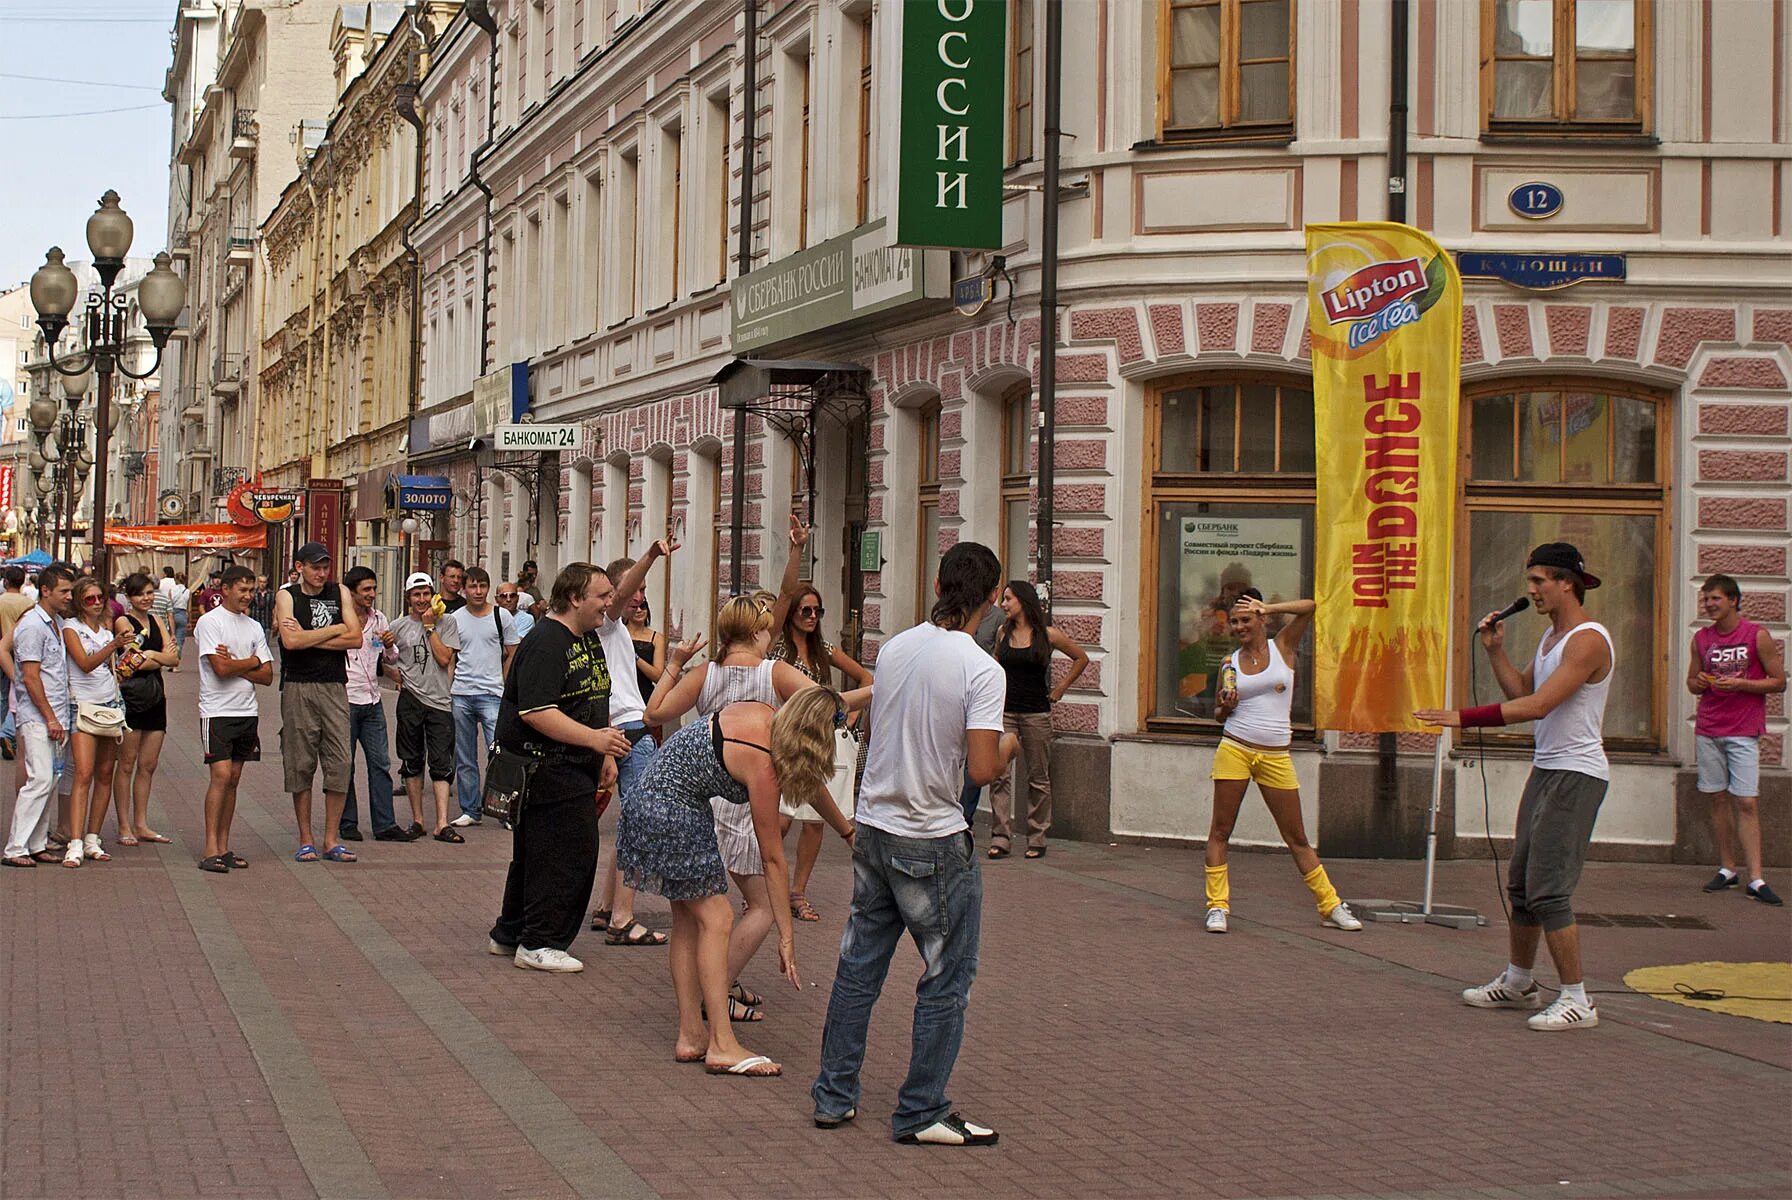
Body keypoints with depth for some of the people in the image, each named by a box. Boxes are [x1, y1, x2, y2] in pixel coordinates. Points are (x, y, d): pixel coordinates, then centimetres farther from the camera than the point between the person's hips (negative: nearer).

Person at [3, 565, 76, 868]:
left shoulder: (58, 622, 15)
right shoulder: (32, 625, -12)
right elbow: (30, 677, -15)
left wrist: (60, 719, 14)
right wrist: (50, 718, -16)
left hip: (55, 717, 9)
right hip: (36, 718, -9)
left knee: (49, 782, 9)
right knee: (40, 780, -13)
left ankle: (37, 844, 14)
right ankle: (15, 849, -11)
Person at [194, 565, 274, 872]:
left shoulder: (254, 627, 13)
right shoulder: (209, 622, -6)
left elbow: (267, 676, 6)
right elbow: (220, 668, -16)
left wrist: (234, 664, -9)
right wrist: (253, 662, -1)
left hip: (247, 712, 6)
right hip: (217, 711, -6)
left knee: (233, 779, 7)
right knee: (221, 775, -13)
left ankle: (223, 847, 11)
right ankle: (211, 849, -12)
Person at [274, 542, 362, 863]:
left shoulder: (339, 593, 10)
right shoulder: (287, 596, 2)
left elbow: (355, 638, -1)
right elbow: (290, 641, -14)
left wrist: (309, 638, -7)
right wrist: (334, 630, -5)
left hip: (335, 688, 2)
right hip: (298, 688, -2)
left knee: (339, 764, -2)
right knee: (300, 765, 1)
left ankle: (332, 839, 6)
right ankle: (305, 840, 9)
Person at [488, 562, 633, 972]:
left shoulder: (589, 640, 16)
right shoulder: (546, 643, -17)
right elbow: (535, 712, -25)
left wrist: (606, 754, 19)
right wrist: (594, 739, -28)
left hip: (573, 769, 10)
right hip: (548, 767, -10)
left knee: (536, 853, 16)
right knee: (570, 852, -10)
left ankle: (509, 934, 26)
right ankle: (539, 944, -3)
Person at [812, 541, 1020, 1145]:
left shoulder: (893, 649, 3)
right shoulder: (981, 671, -16)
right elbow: (982, 769, -20)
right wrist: (1009, 747, 0)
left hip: (873, 828, 6)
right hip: (933, 844, -6)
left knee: (858, 968, 15)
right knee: (946, 981, 6)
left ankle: (833, 1096, 22)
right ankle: (921, 1113, 10)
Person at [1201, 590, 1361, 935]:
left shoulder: (1283, 646, 4)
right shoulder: (1230, 664, 7)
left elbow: (1309, 607, -9)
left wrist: (1268, 608, -12)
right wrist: (1225, 707, -6)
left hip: (1276, 756, -1)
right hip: (1235, 750, 1)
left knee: (1296, 837, 5)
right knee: (1220, 830, -2)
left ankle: (1330, 905, 13)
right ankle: (1217, 905, 6)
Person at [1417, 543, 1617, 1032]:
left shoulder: (1588, 640, -16)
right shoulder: (1551, 637, 15)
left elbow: (1538, 705, -24)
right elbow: (1521, 690, 20)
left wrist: (1464, 717, -26)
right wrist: (1496, 650, 6)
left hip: (1575, 773, -10)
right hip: (1546, 769, 10)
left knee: (1548, 889, -13)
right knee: (1521, 884, 16)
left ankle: (1577, 1000, -9)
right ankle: (1517, 983, 29)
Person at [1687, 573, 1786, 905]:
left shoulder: (1757, 636, -3)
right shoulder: (1701, 639, 9)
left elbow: (1779, 682, -2)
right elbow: (1691, 682, 19)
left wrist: (1740, 684, -15)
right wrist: (1700, 684, -5)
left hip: (1744, 731, -4)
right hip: (1708, 730, 4)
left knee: (1745, 803, -9)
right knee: (1718, 799, 6)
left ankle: (1756, 880, -10)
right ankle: (1727, 869, 16)